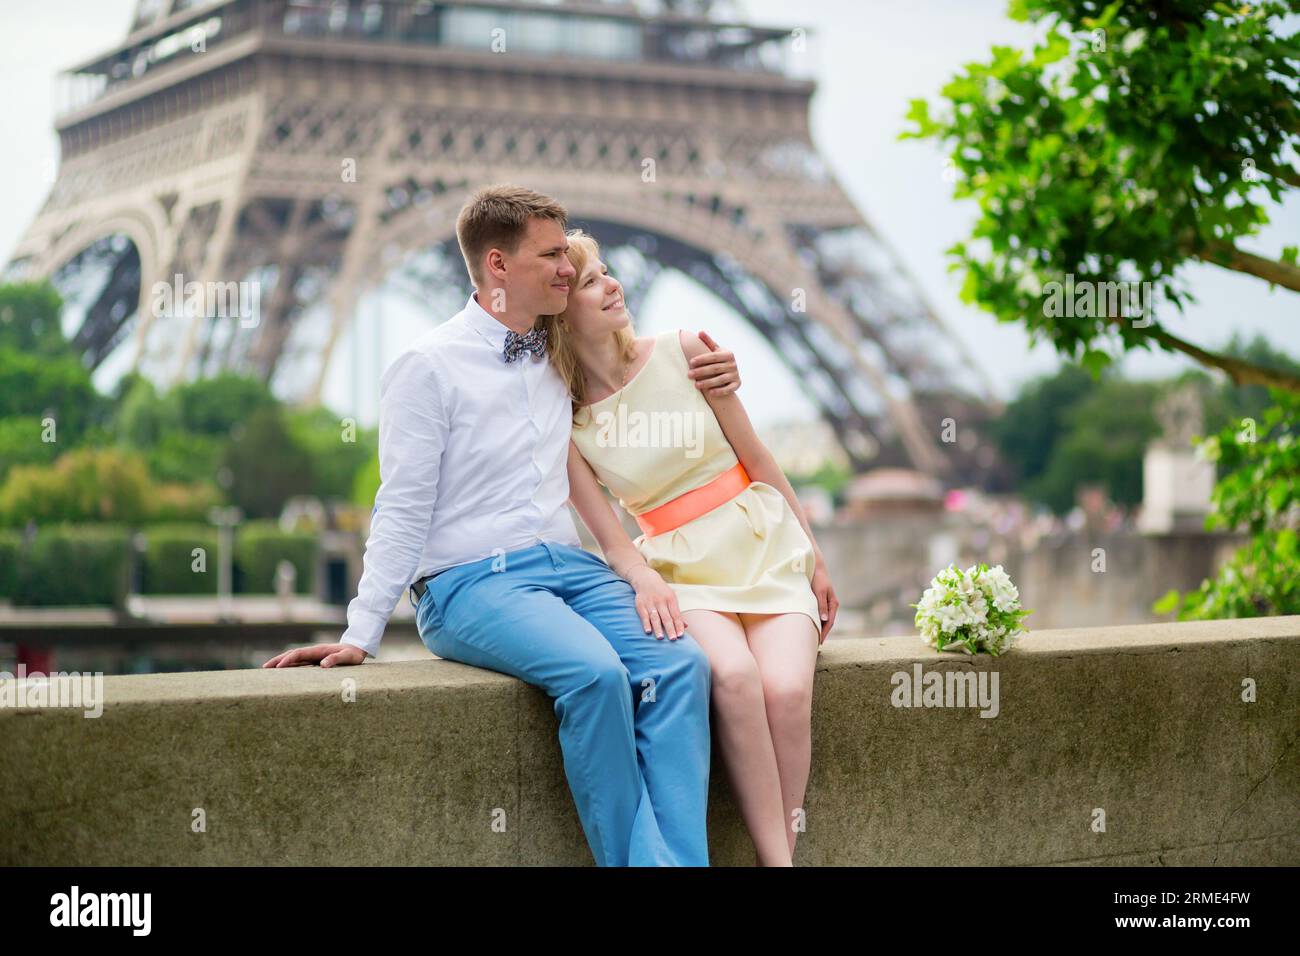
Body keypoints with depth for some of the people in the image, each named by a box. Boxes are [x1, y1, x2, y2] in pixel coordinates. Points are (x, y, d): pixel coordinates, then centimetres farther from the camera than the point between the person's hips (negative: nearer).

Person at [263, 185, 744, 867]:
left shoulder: (561, 357, 16)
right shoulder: (429, 365, -1)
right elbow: (402, 511, -2)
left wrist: (715, 380, 12)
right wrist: (360, 633, -9)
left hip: (570, 566, 6)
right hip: (471, 581, -6)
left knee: (679, 665, -24)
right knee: (595, 672, -34)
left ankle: (679, 860, -31)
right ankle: (636, 857, -24)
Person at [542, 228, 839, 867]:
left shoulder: (681, 352, 0)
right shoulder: (563, 419, -1)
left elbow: (756, 457, 7)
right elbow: (605, 529, -4)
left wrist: (815, 557, 9)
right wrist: (644, 578, -26)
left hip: (766, 545, 1)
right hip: (681, 569, -1)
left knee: (786, 689, -27)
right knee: (734, 676, -33)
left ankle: (780, 856, -18)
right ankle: (776, 860, -27)